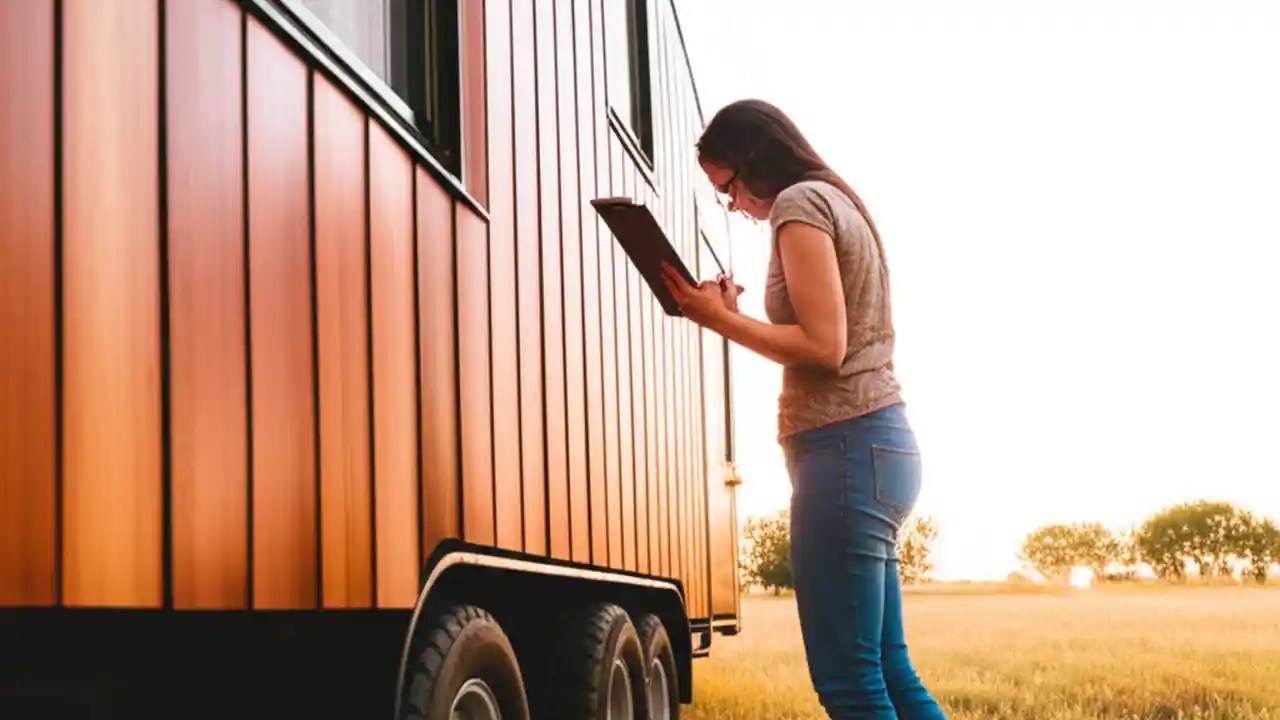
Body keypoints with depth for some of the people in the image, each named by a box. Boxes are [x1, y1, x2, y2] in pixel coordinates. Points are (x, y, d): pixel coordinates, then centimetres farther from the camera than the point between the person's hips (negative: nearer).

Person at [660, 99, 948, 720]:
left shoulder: (800, 203, -5)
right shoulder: (839, 203, 23)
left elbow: (823, 347, -16)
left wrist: (719, 319, -7)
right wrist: (734, 317, 16)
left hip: (846, 447, -10)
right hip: (876, 442, 10)